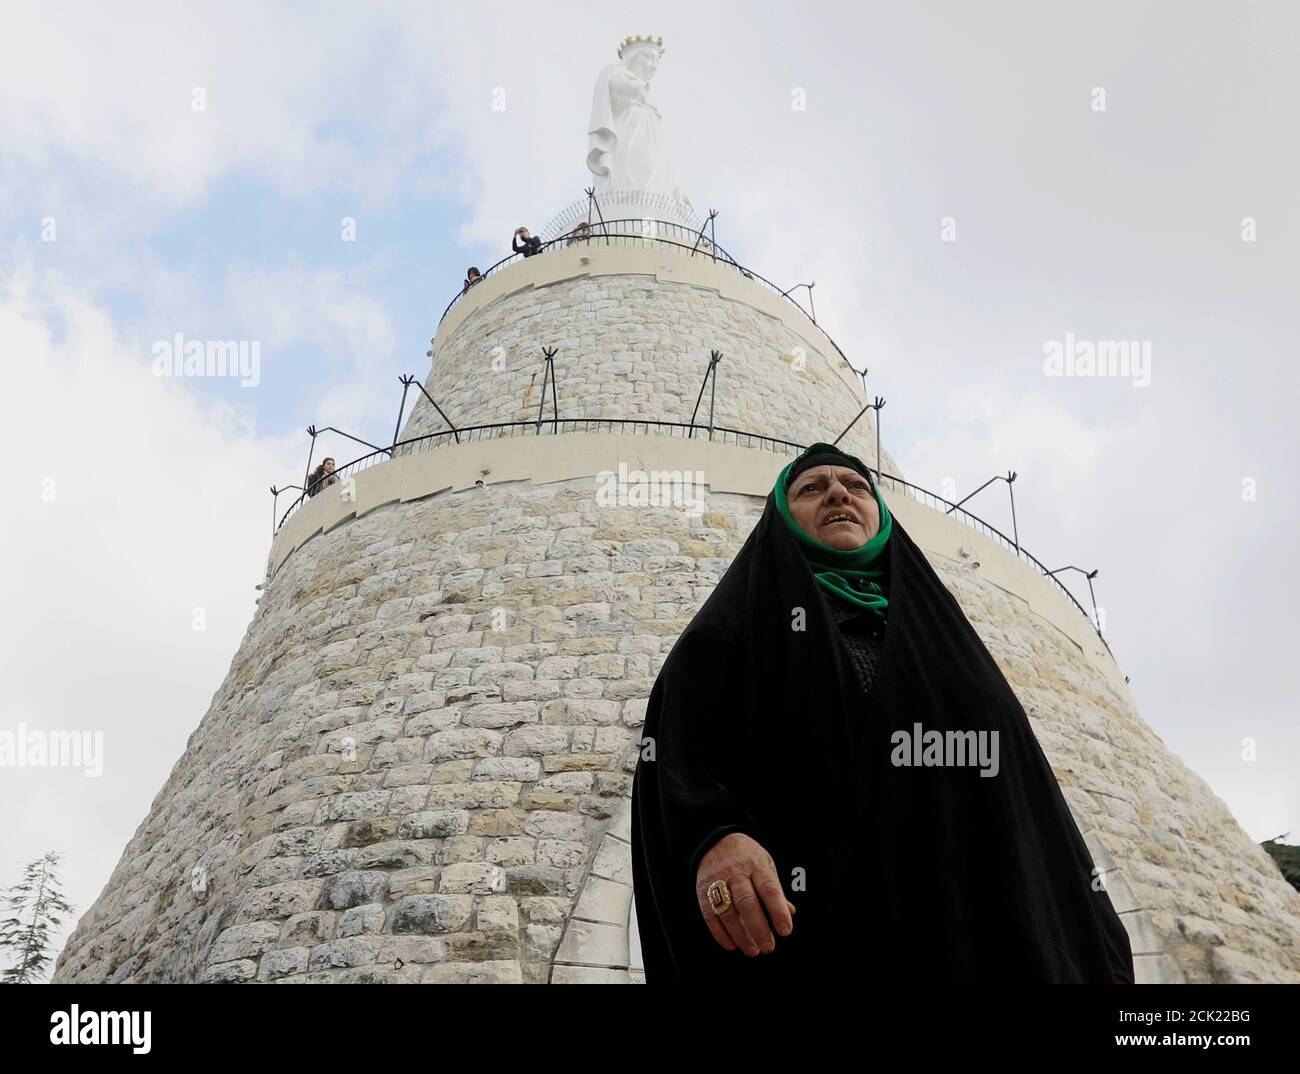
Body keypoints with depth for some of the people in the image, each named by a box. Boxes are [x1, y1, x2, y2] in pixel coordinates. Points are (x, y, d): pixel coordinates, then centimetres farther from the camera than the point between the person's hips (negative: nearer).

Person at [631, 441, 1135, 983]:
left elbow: (1033, 802, 16)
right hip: (803, 935, -3)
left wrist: (1097, 948, 5)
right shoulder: (743, 619, 13)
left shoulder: (941, 632, 23)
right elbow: (674, 741, -3)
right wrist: (709, 835, -25)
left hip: (977, 933, 4)